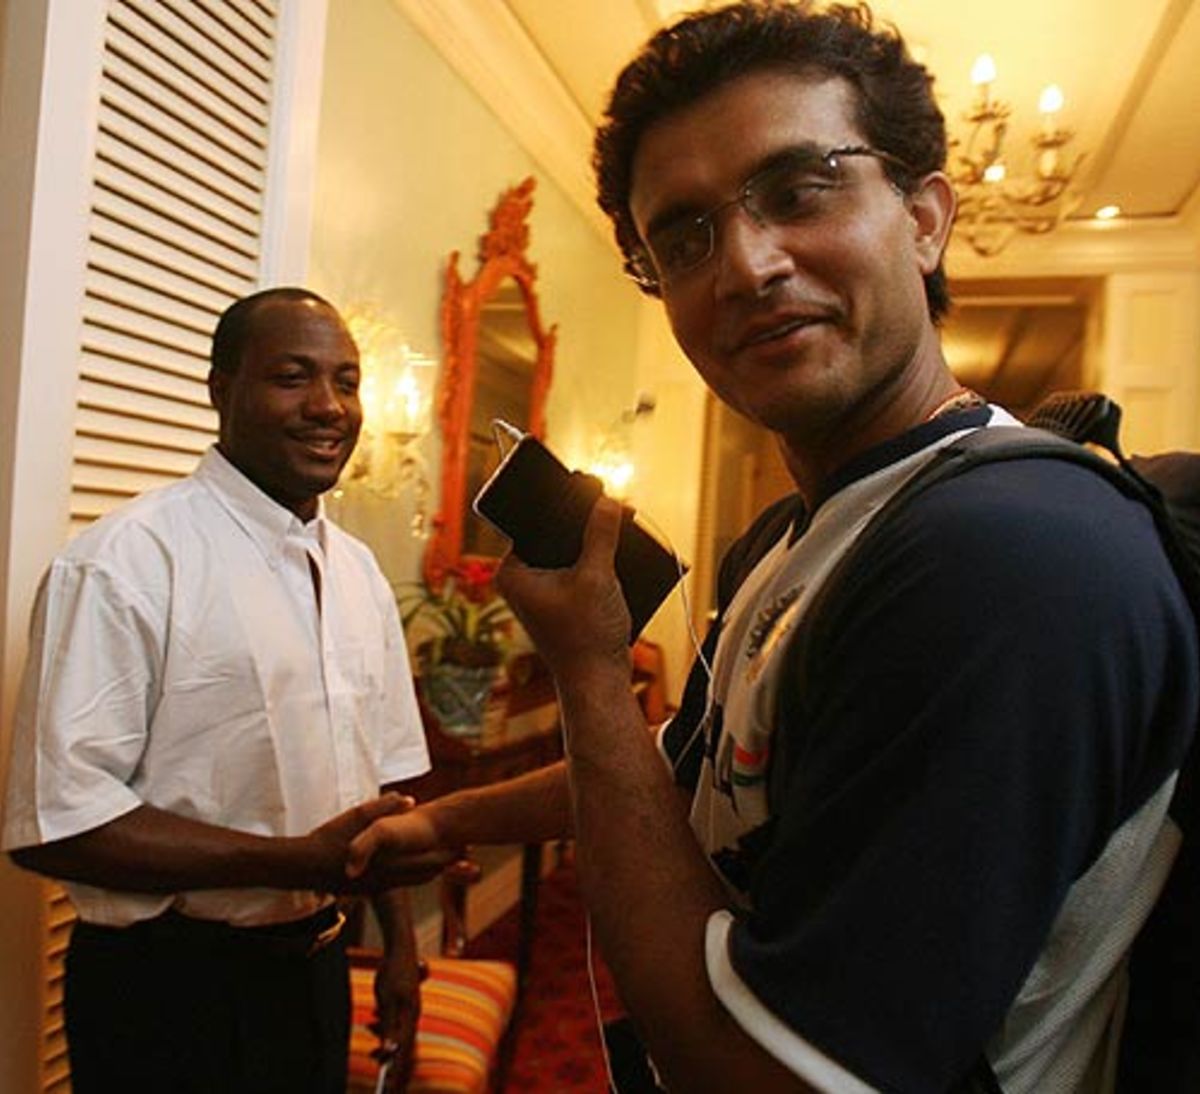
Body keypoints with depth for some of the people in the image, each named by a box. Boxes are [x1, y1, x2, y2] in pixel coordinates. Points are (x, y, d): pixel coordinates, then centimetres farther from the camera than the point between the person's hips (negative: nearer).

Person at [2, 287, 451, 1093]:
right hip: (170, 991, -6)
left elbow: (378, 779, 8)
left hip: (317, 967, 7)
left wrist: (400, 945, 9)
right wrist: (302, 861, -25)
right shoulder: (127, 562, -19)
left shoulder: (360, 572, 4)